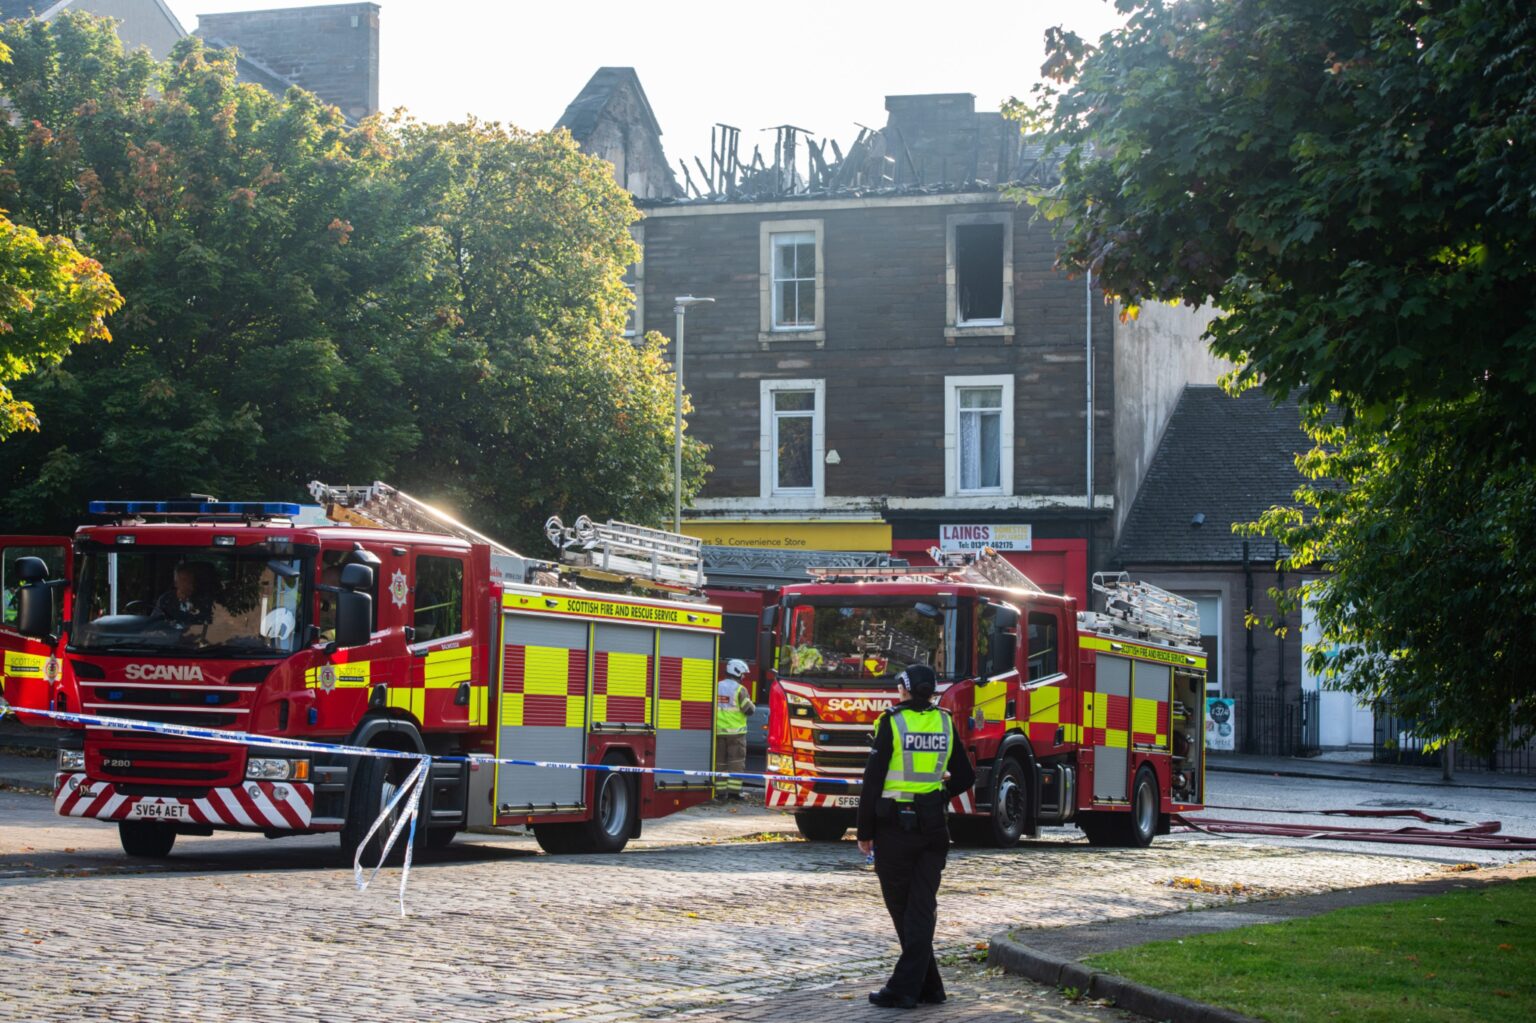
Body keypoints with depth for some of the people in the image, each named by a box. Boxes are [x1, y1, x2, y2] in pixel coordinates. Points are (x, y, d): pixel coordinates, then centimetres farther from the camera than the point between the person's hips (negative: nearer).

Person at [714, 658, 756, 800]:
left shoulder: (716, 687, 7)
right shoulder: (740, 689, -10)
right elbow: (749, 710, -11)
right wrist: (752, 706, 11)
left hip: (718, 731, 5)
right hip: (735, 731, -5)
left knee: (720, 761, 9)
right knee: (736, 762, -1)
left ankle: (720, 790, 10)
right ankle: (733, 790, -7)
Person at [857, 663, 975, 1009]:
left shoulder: (892, 722, -8)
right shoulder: (945, 723, 5)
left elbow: (873, 778, -10)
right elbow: (965, 777, 11)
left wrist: (865, 832, -4)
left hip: (895, 825, -4)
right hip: (934, 827, 4)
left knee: (901, 905, 6)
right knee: (922, 907, 5)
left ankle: (929, 984, 7)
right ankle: (909, 984, 1)